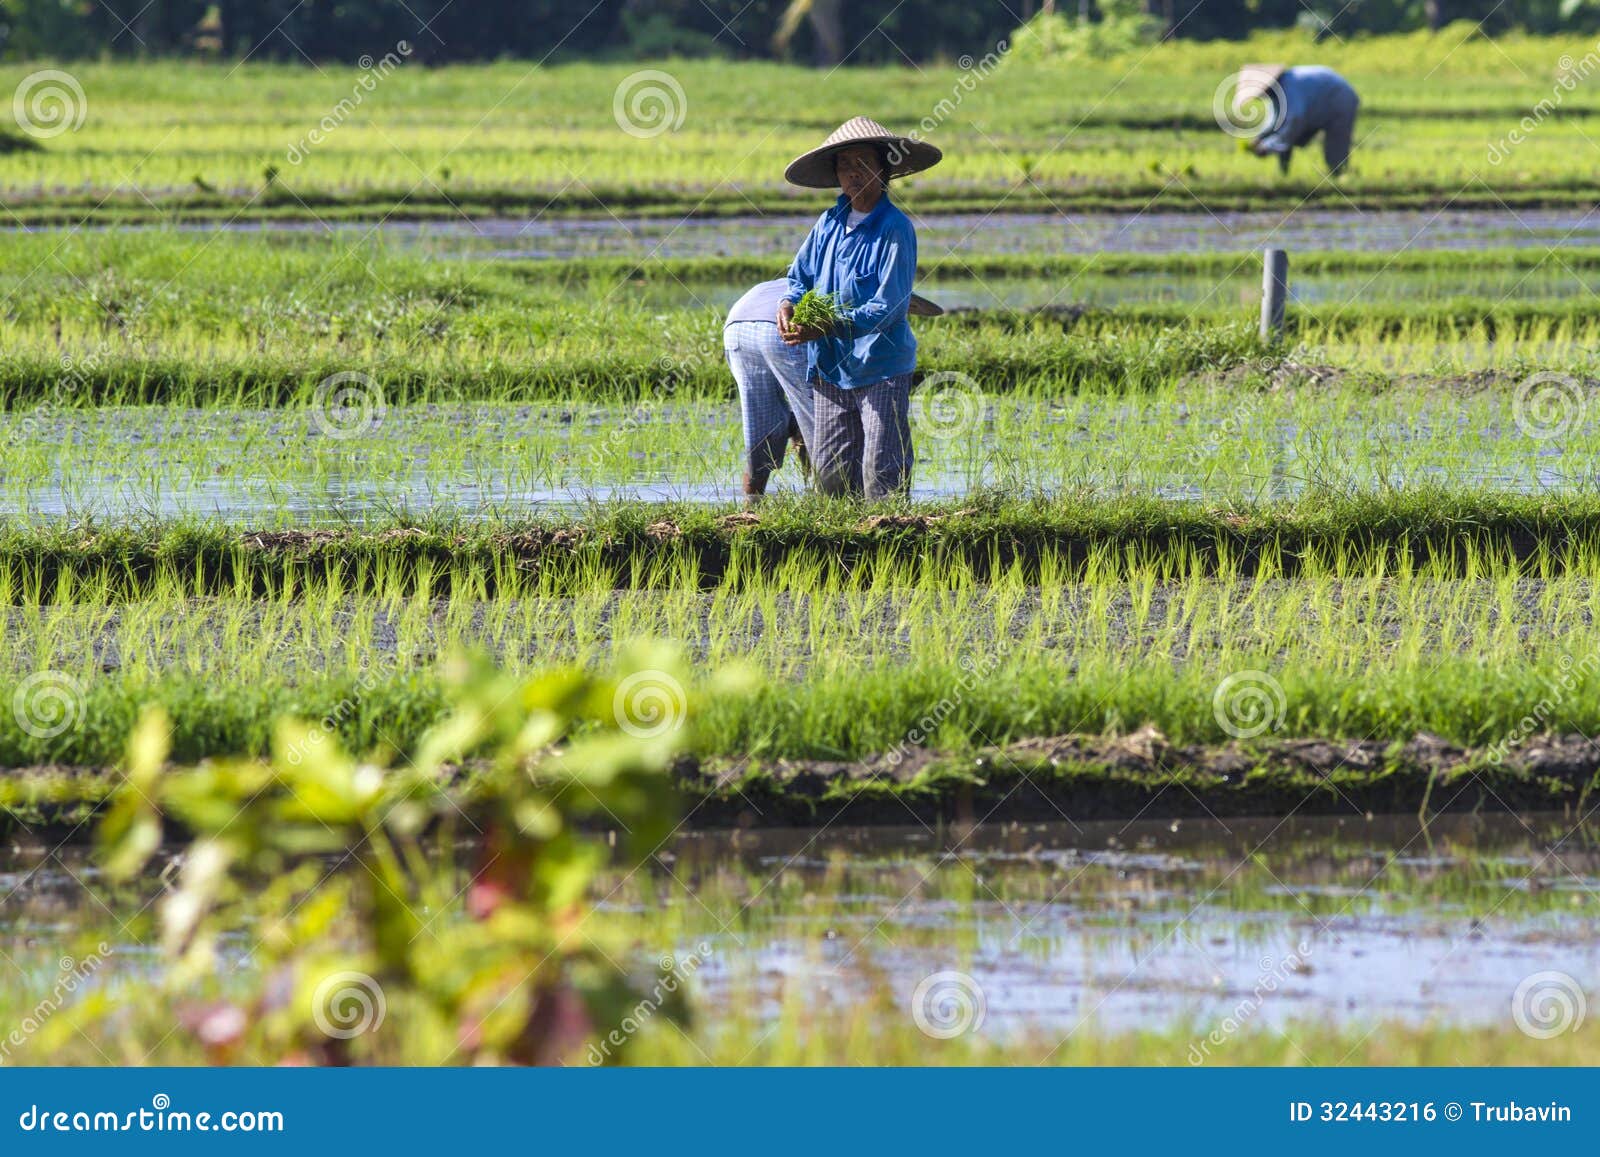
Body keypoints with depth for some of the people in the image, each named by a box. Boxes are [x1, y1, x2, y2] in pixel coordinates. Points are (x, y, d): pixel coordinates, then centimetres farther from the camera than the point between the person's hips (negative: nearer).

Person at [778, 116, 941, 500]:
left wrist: (827, 327, -26)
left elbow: (889, 307, -16)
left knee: (882, 475, -7)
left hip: (880, 368, -6)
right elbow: (800, 276, 19)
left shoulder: (896, 229, -11)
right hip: (829, 367, 6)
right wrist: (787, 306, -6)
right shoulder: (829, 224, 7)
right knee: (829, 475, 7)